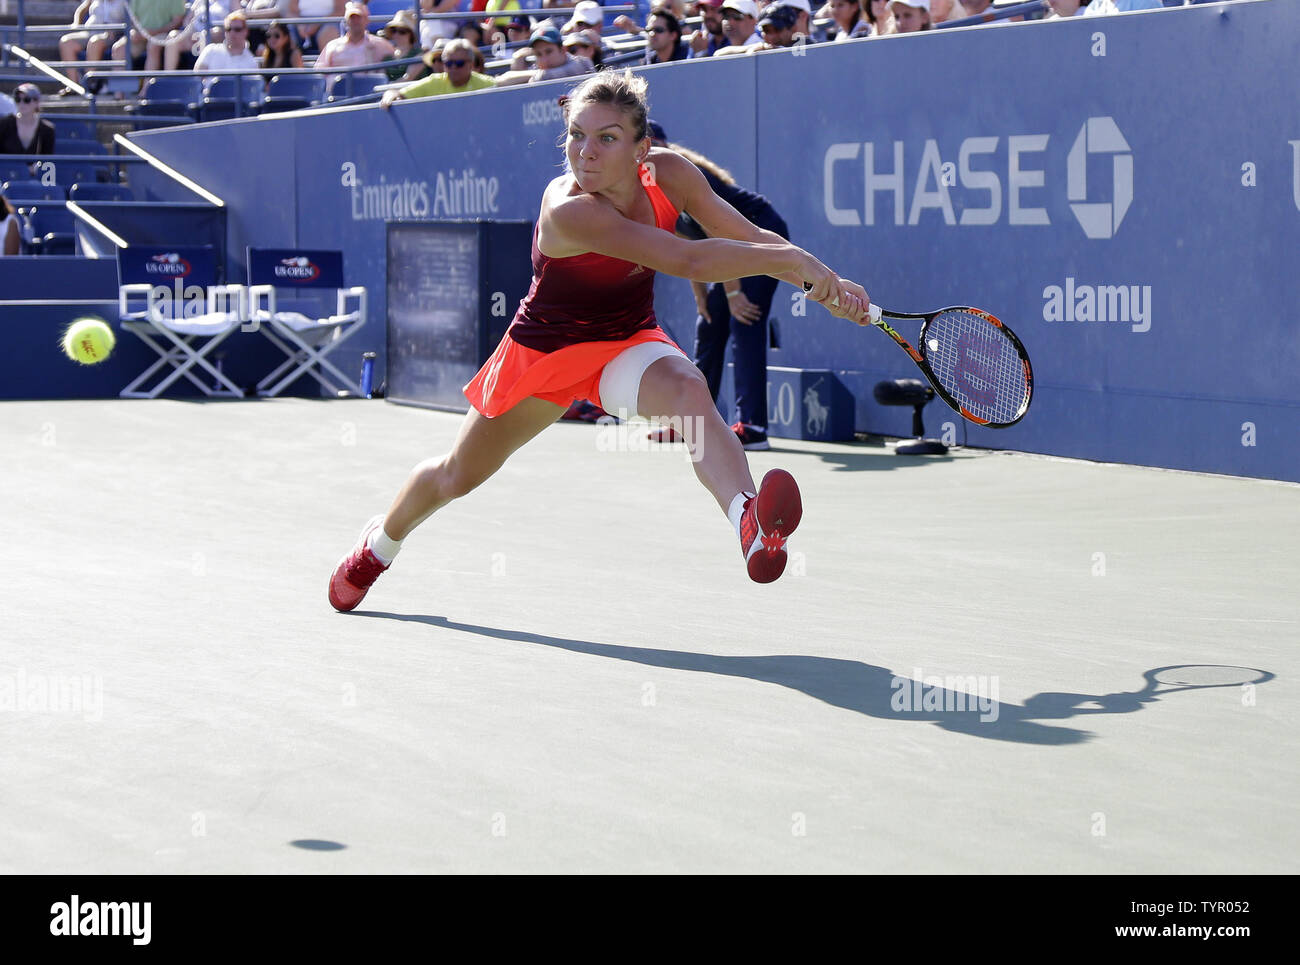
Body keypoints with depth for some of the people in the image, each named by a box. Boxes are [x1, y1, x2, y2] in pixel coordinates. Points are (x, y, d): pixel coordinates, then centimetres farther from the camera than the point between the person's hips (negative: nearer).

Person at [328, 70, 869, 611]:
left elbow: (750, 239, -8)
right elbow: (689, 261, -44)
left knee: (686, 388, -35)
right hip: (544, 348, -2)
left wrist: (821, 284, -21)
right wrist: (791, 259, -43)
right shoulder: (568, 211, -36)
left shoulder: (669, 173, -18)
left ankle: (750, 523, -62)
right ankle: (380, 542, 52)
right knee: (458, 476, 17)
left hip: (628, 345, 2)